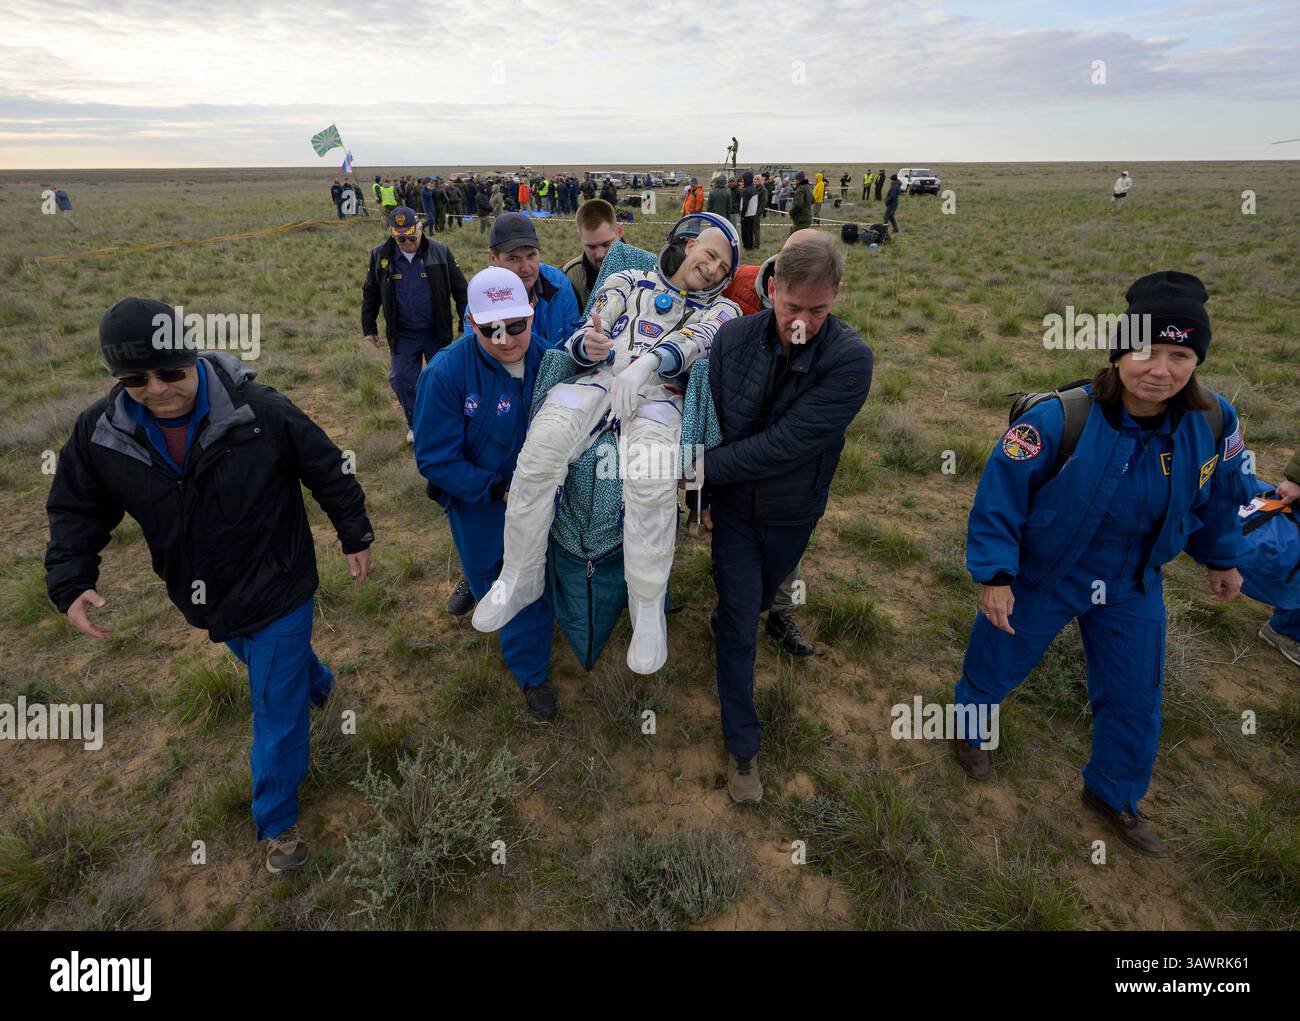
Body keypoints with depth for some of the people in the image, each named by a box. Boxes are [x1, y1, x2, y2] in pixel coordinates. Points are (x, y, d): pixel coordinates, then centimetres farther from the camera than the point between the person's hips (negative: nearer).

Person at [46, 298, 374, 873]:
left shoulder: (260, 412, -25)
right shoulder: (99, 433, -13)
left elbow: (328, 471, -12)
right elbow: (77, 512, 2)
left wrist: (356, 537, -3)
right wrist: (70, 583, -13)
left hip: (278, 590, -4)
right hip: (208, 599, 5)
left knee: (277, 708, 6)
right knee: (269, 667, 31)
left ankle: (276, 820, 27)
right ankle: (316, 683, 67)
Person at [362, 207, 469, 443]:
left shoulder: (440, 252, -9)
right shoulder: (380, 255, -4)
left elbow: (459, 288, -2)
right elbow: (370, 293, 7)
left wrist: (466, 323, -2)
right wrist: (369, 327, 9)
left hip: (437, 332, -1)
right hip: (402, 335, 2)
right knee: (402, 380, 5)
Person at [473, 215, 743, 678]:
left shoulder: (720, 309, 22)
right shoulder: (628, 281, 26)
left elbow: (693, 339, -2)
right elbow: (581, 340, 14)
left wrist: (645, 363, -23)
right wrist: (589, 345, -13)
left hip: (658, 393, -1)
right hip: (599, 379, 2)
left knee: (652, 471, -36)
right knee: (543, 445, -30)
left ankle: (648, 608, -21)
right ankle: (519, 578, -14)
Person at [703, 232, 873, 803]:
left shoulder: (850, 359, -26)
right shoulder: (733, 338, -16)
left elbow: (784, 446, -29)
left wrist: (703, 468, -23)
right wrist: (703, 495, -3)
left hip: (792, 516, 0)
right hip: (733, 507, 0)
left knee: (754, 604, 25)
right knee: (740, 627, 2)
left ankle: (724, 624, 61)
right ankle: (742, 747, 19)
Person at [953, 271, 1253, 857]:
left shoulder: (1214, 423, -15)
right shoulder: (1058, 419, -30)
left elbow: (1217, 496, 5)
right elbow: (1000, 494, -22)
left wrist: (1221, 557, 18)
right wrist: (994, 574, -21)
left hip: (1132, 588, 4)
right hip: (1040, 577, -4)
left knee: (1134, 699, 18)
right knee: (997, 666, 18)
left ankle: (1113, 795, 47)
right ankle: (968, 729, 53)